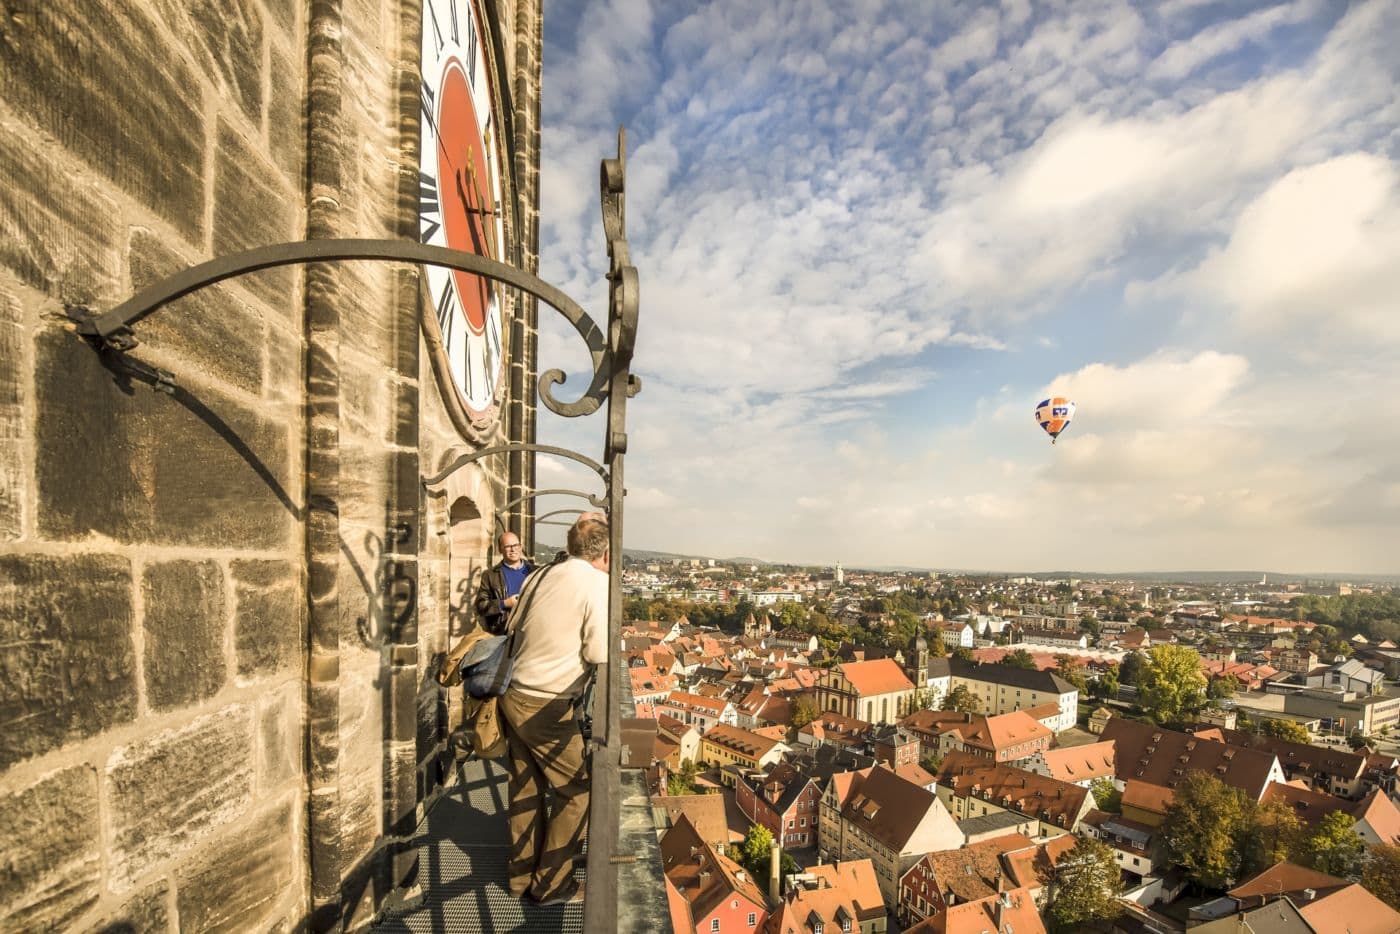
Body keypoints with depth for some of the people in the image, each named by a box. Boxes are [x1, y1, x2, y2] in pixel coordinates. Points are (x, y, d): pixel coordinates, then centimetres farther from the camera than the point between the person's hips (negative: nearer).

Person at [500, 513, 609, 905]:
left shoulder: (543, 575, 5)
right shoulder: (597, 583, -17)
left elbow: (517, 627, 11)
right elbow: (600, 654, -17)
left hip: (514, 694, 8)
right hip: (545, 706, -8)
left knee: (526, 787, 21)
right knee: (577, 791, 10)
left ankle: (522, 874, 37)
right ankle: (552, 884, 22)